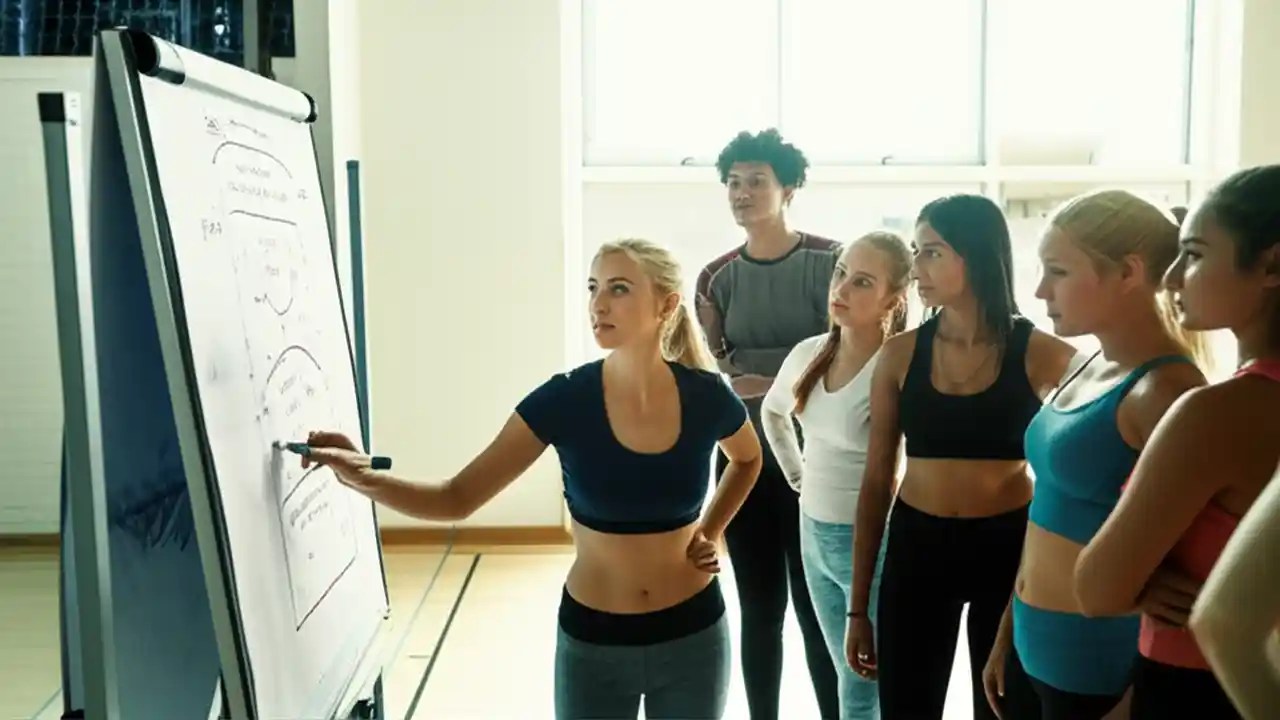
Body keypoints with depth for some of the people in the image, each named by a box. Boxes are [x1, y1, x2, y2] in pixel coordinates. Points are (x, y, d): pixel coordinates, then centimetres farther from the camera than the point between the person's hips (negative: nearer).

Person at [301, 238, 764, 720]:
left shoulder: (708, 397, -11)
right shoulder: (563, 400, -15)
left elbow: (748, 459, 13)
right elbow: (457, 499, -13)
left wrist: (712, 532, 0)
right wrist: (366, 477, -28)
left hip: (693, 637, 1)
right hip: (592, 642, -1)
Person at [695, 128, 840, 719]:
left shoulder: (829, 261, -5)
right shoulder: (717, 277, 6)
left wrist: (773, 385, -21)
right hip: (744, 461, 3)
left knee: (817, 609, 4)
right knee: (760, 609, 13)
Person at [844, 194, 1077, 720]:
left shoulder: (1043, 355, -9)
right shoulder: (900, 353, -3)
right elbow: (876, 481, 2)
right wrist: (858, 606, 4)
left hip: (1010, 547, -1)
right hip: (916, 546, 2)